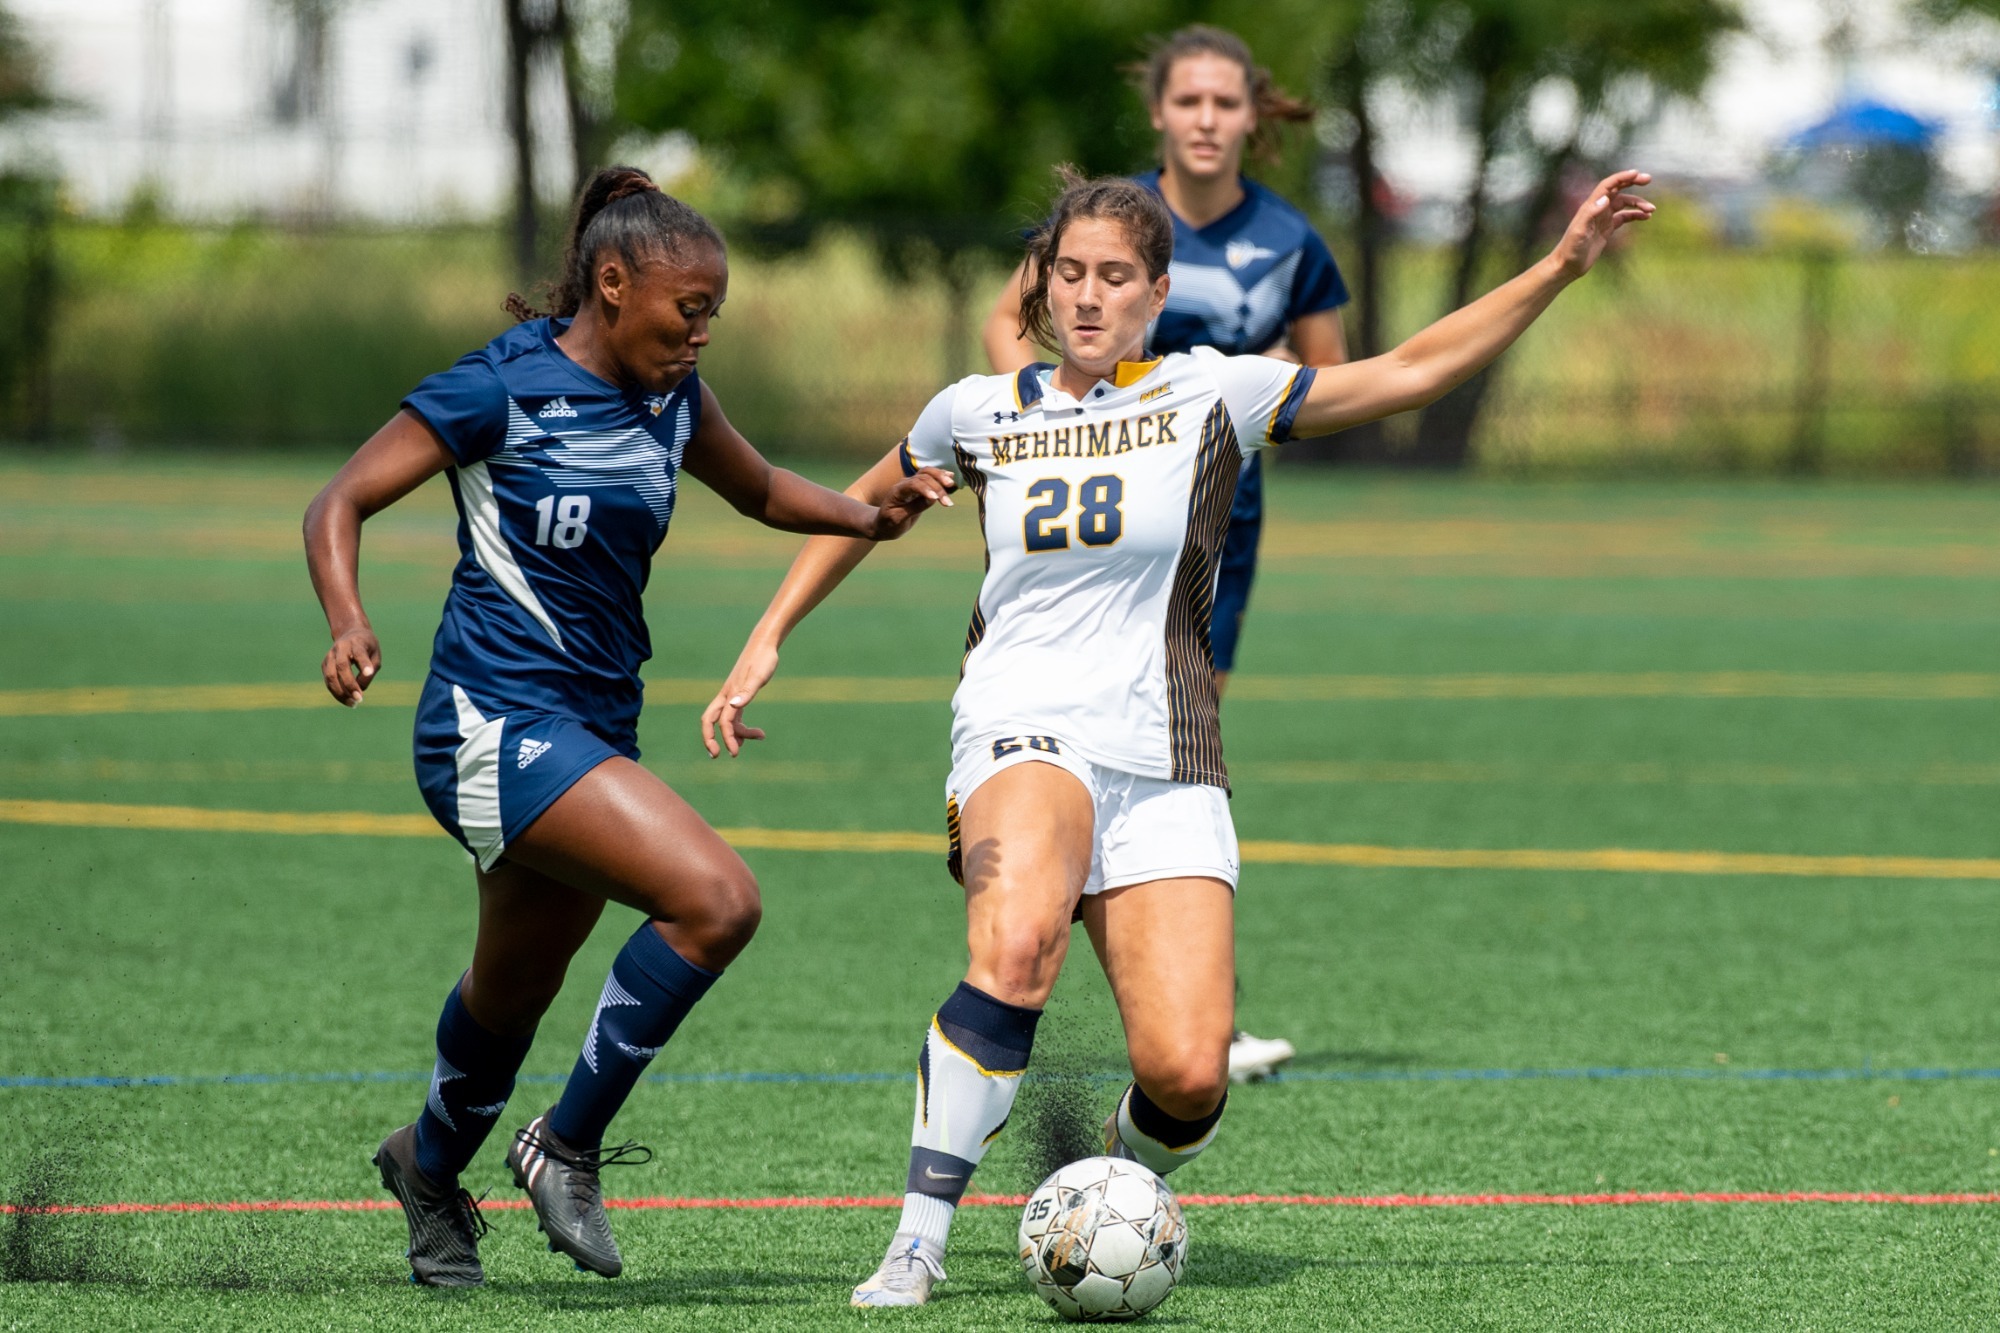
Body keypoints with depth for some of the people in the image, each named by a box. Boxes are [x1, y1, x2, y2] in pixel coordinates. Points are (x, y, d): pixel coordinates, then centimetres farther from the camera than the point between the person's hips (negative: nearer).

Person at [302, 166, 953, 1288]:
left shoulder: (670, 398, 8)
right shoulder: (505, 388, -12)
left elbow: (761, 491, 26)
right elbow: (342, 502, -9)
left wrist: (868, 516, 7)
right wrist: (349, 625, -28)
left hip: (598, 729, 8)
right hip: (500, 720, -8)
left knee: (517, 988, 22)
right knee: (717, 898, -23)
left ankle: (432, 1165, 51)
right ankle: (568, 1146, -9)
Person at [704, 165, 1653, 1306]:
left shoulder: (1211, 395, 5)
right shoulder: (978, 412, 10)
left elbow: (1410, 372, 1)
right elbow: (867, 506, 29)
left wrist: (1561, 267, -7)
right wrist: (767, 642, 25)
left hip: (1164, 768, 1)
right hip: (1023, 738, -1)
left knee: (1188, 1075, -14)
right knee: (1018, 944, -36)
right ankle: (920, 1242, -30)